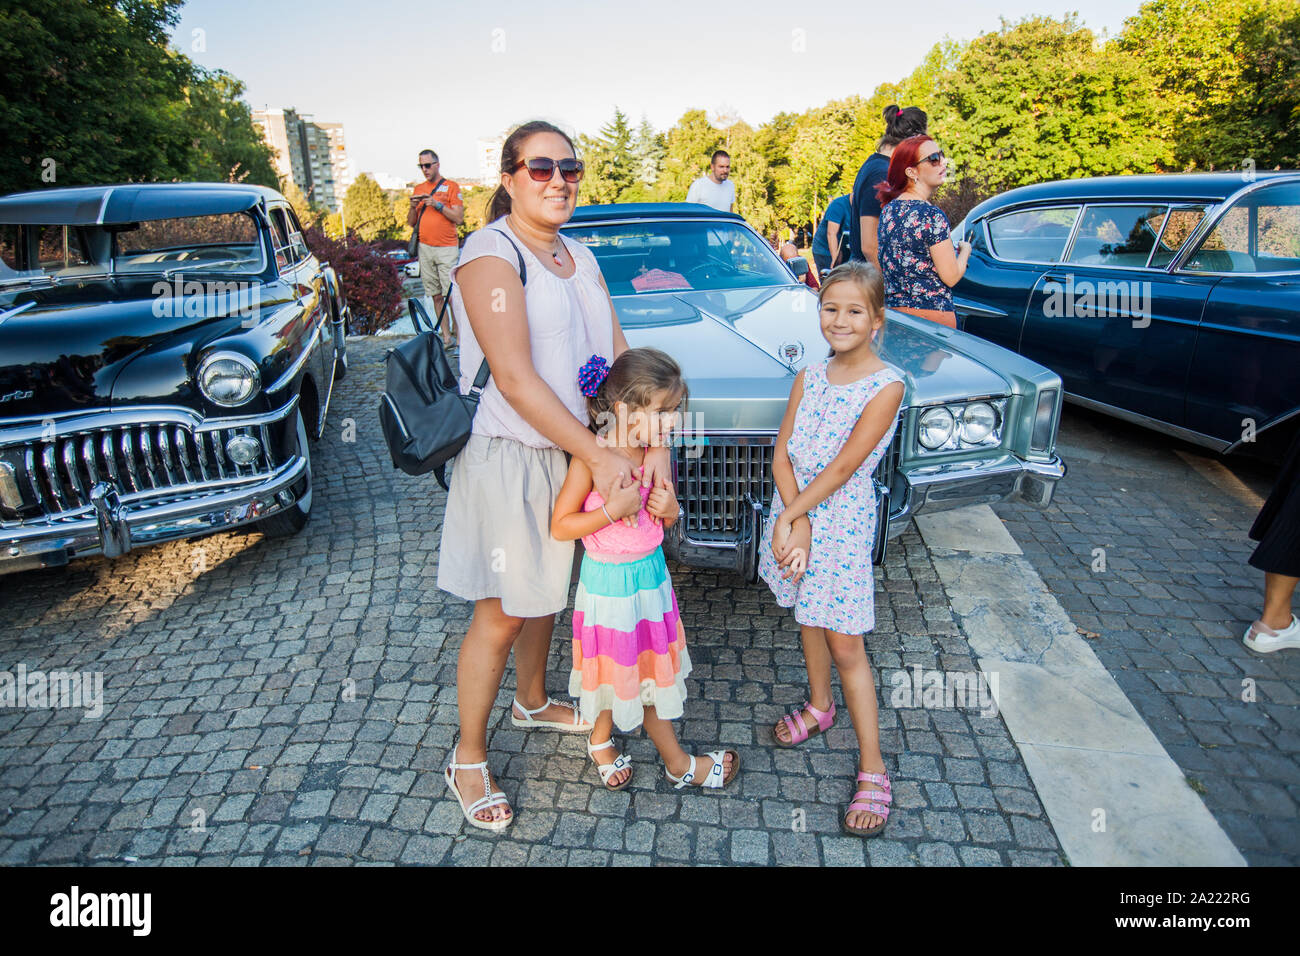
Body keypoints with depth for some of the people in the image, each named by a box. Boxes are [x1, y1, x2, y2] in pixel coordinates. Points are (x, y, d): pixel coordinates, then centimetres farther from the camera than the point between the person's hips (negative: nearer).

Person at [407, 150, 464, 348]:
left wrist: (437, 204, -15)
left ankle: (457, 332, -1)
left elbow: (459, 218, -6)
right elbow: (410, 223, 14)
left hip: (446, 248, -4)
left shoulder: (451, 186, 3)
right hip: (424, 248, 4)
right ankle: (446, 335, 7)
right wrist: (413, 206, -4)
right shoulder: (418, 189, 16)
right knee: (436, 295, 3)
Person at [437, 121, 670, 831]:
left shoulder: (580, 258, 9)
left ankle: (533, 703, 46)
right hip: (507, 456, -7)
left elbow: (619, 356, 3)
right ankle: (467, 761, 23)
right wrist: (598, 455, -24)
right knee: (502, 612, 3)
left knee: (546, 588, 21)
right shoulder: (490, 255, -15)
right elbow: (515, 379, -23)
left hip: (571, 451, 7)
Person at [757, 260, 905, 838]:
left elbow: (843, 468, -18)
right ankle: (820, 706, 45)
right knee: (808, 618, 21)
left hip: (842, 521, -5)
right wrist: (793, 519, -15)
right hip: (794, 512, 5)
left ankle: (872, 768, 13)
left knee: (845, 644, -1)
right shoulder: (809, 378, 2)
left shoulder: (886, 386, -14)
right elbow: (782, 453, -3)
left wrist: (795, 516, -14)